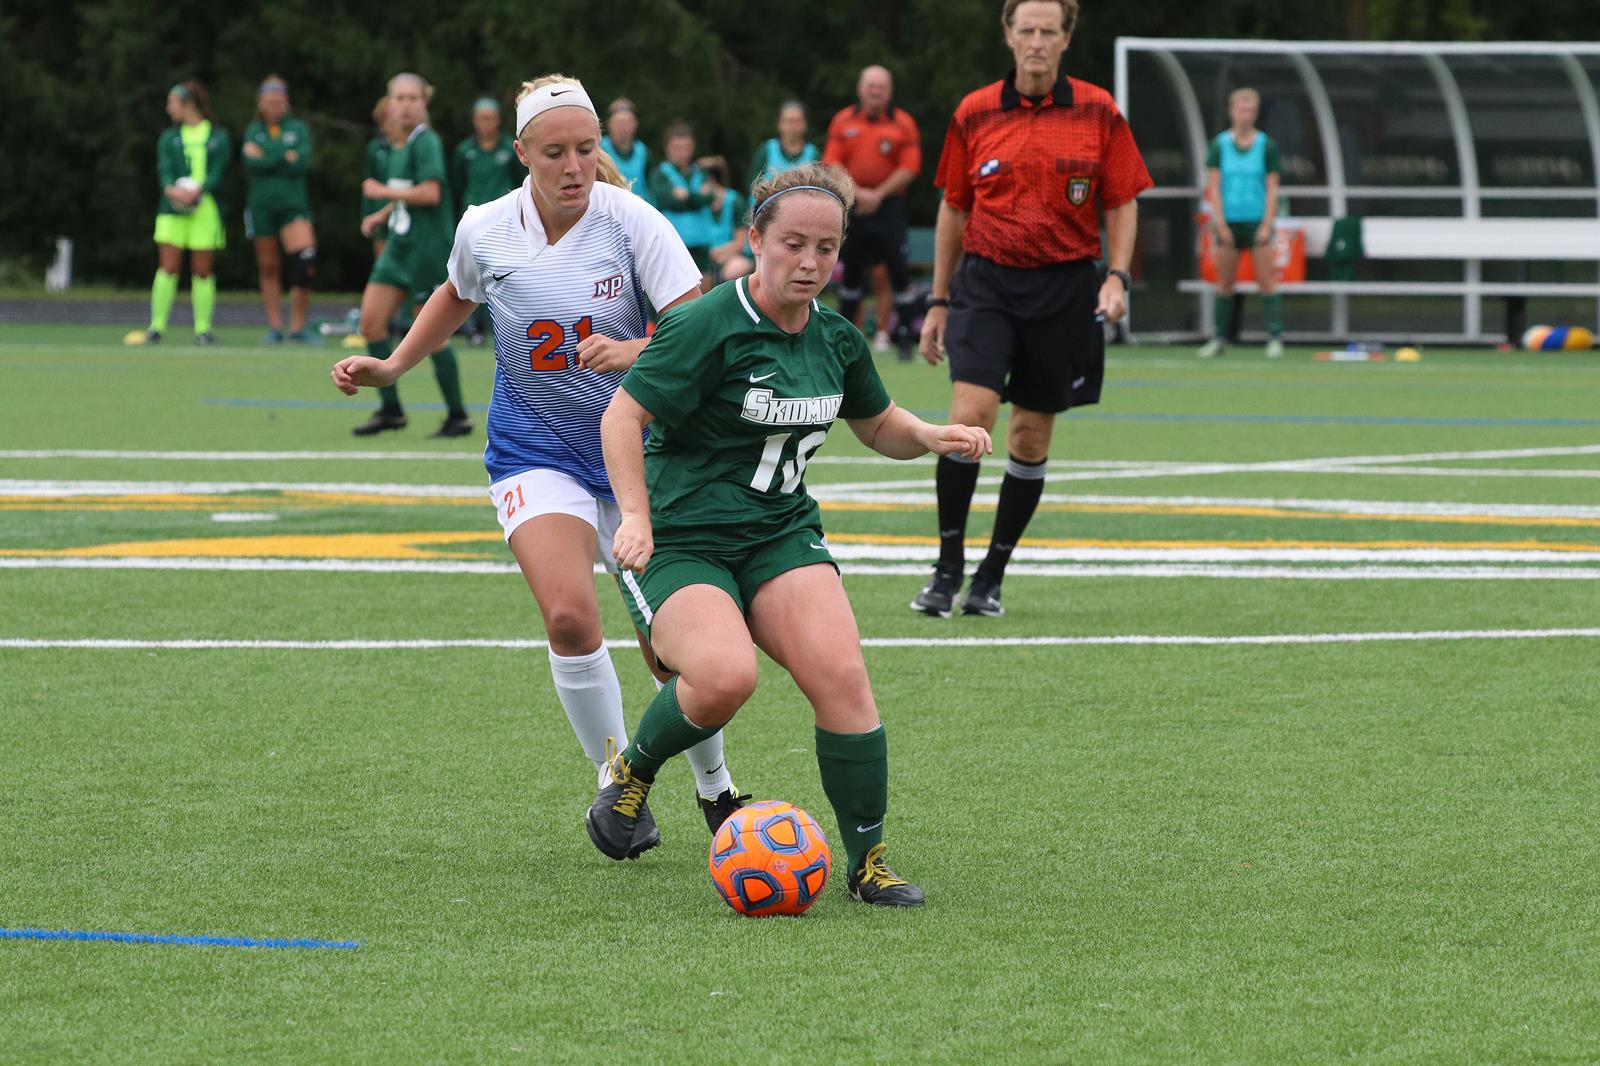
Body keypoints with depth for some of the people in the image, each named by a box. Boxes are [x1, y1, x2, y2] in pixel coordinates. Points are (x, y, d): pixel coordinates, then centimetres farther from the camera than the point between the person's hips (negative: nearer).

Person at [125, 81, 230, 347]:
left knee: (203, 272, 0)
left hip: (205, 211, -1)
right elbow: (164, 169, -1)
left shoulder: (218, 138, 5)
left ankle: (203, 329, 8)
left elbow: (216, 174, -4)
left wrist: (198, 190, -23)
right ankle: (156, 327, -5)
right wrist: (171, 189, -23)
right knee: (168, 268, -7)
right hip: (172, 212, 1)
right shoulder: (169, 138, 12)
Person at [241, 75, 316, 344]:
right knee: (268, 268, 6)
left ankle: (298, 325, -11)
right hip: (261, 206, 2)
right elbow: (251, 163, -7)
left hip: (293, 204, -2)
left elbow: (302, 163, -9)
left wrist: (266, 159, -10)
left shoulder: (298, 129, 5)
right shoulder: (253, 131, 9)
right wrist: (285, 157, -12)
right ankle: (275, 326, 14)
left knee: (305, 260, -19)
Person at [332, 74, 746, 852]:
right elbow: (457, 297, 17)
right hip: (536, 455, 1)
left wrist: (636, 351, -36)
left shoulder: (631, 223, -15)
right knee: (569, 615, -24)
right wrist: (390, 367, 10)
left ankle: (715, 789, 28)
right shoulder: (484, 231, -7)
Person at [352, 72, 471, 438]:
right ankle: (391, 410, 8)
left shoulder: (426, 142, -13)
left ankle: (458, 416, 8)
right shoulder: (398, 146, 13)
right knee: (371, 321, 0)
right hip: (399, 246, 8)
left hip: (428, 249, -8)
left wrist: (383, 191, -14)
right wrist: (382, 215, 11)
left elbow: (430, 192, -24)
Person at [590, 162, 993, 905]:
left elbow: (878, 426, 24)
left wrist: (930, 437, 3)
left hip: (781, 535, 5)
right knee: (726, 676, -31)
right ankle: (634, 769, 2)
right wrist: (635, 516, -26)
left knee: (840, 674, -19)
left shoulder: (836, 340, 7)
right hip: (681, 540, -5)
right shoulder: (711, 327, -14)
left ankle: (867, 863, -7)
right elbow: (623, 416, -15)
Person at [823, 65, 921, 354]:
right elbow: (832, 164, 3)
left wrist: (878, 194, -9)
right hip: (852, 207, 2)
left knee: (898, 269, -9)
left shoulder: (903, 124, 2)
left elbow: (909, 168, -3)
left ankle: (905, 334, -5)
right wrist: (858, 193, -9)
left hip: (888, 205, -2)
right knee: (851, 271, 7)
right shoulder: (843, 122, 8)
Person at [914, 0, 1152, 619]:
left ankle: (991, 577, 18)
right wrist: (939, 301, 12)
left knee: (1031, 435, 5)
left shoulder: (1098, 113, 0)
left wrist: (1117, 277, -8)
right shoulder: (974, 115, 3)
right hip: (985, 282, 0)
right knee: (969, 414, -17)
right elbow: (953, 208, 12)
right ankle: (948, 569, -6)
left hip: (1064, 286, 0)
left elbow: (1122, 203, 7)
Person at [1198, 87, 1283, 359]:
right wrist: (1220, 223, -6)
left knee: (1266, 281, -6)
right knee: (1224, 283, 3)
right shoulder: (1219, 145, 4)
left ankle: (1275, 337, -6)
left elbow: (1272, 188, 2)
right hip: (1228, 222, 1)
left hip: (1257, 222, -1)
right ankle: (1219, 339, 9)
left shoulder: (1266, 146, 3)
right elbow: (1213, 187, 3)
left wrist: (1267, 225, -7)